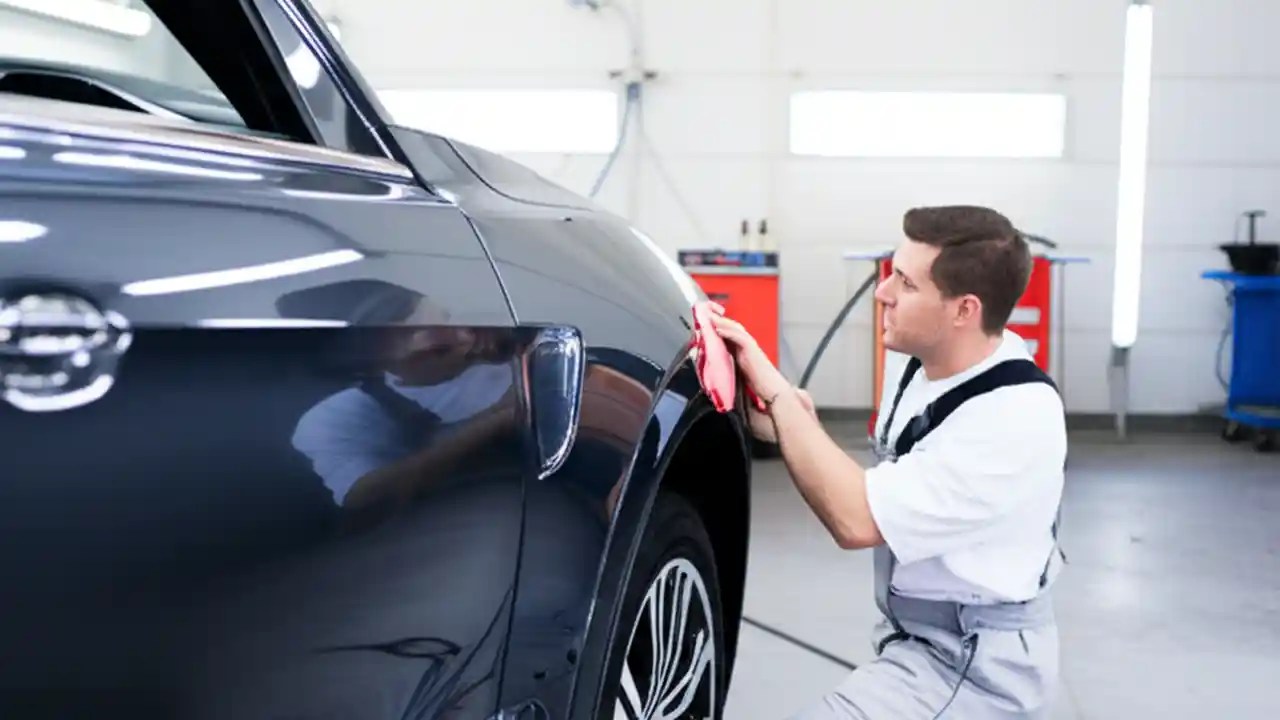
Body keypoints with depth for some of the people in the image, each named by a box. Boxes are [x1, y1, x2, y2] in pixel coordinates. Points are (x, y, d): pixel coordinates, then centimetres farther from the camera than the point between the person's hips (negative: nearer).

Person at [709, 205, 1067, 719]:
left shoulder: (1014, 419, -25)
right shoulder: (920, 358, -1)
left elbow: (857, 521, -28)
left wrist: (775, 392, -23)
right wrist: (793, 430, -7)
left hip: (972, 665, -8)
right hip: (914, 634, 8)